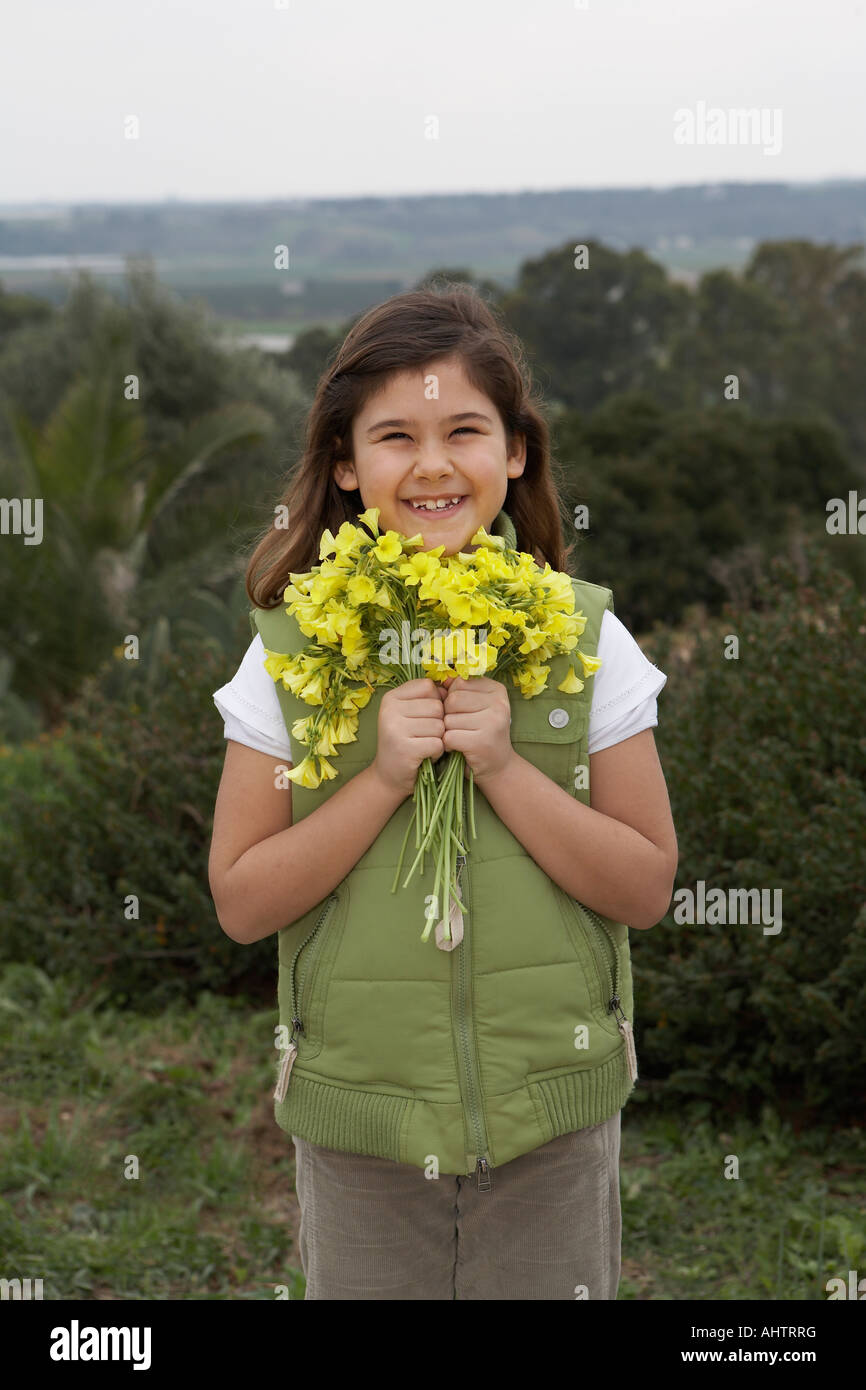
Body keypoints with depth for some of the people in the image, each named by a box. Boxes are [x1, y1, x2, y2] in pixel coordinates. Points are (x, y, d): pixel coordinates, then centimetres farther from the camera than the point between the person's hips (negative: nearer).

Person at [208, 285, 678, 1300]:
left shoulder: (586, 637, -5)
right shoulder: (290, 648, -5)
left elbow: (647, 889, -6)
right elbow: (241, 902, -7)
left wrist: (504, 767, -19)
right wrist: (383, 777, -19)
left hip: (553, 1117, 0)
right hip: (358, 1122, 0)